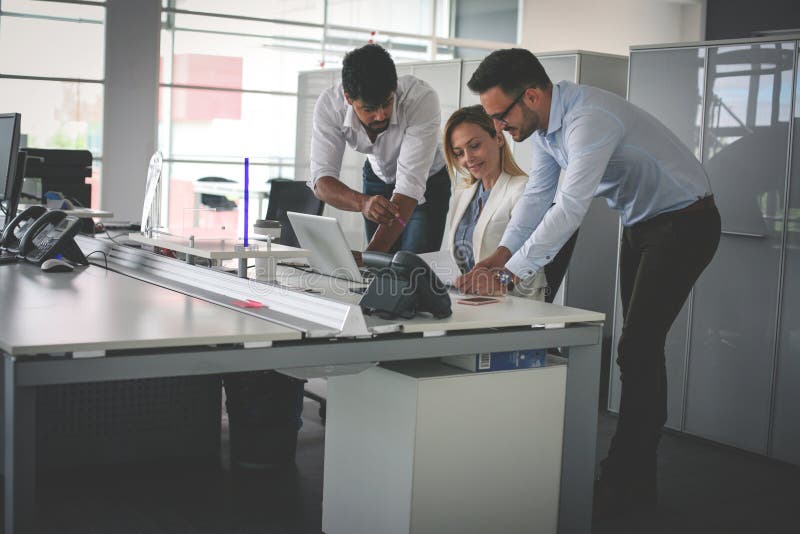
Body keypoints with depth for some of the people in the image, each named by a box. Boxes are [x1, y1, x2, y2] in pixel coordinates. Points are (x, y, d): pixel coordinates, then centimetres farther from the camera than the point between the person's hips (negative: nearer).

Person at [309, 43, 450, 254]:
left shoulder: (422, 98, -37)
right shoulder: (329, 105, -28)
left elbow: (410, 185, -40)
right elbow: (321, 181, -31)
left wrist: (370, 254, -49)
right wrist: (362, 202, -53)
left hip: (427, 183, -2)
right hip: (377, 179, 2)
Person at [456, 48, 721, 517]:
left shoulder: (589, 119, -32)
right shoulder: (545, 123, -2)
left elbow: (569, 209, -36)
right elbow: (538, 195, 4)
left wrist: (508, 273, -33)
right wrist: (498, 257, -7)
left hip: (685, 223, -10)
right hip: (640, 223, 10)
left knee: (638, 349, -14)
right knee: (641, 348, 11)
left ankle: (622, 486, -8)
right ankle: (639, 478, 20)